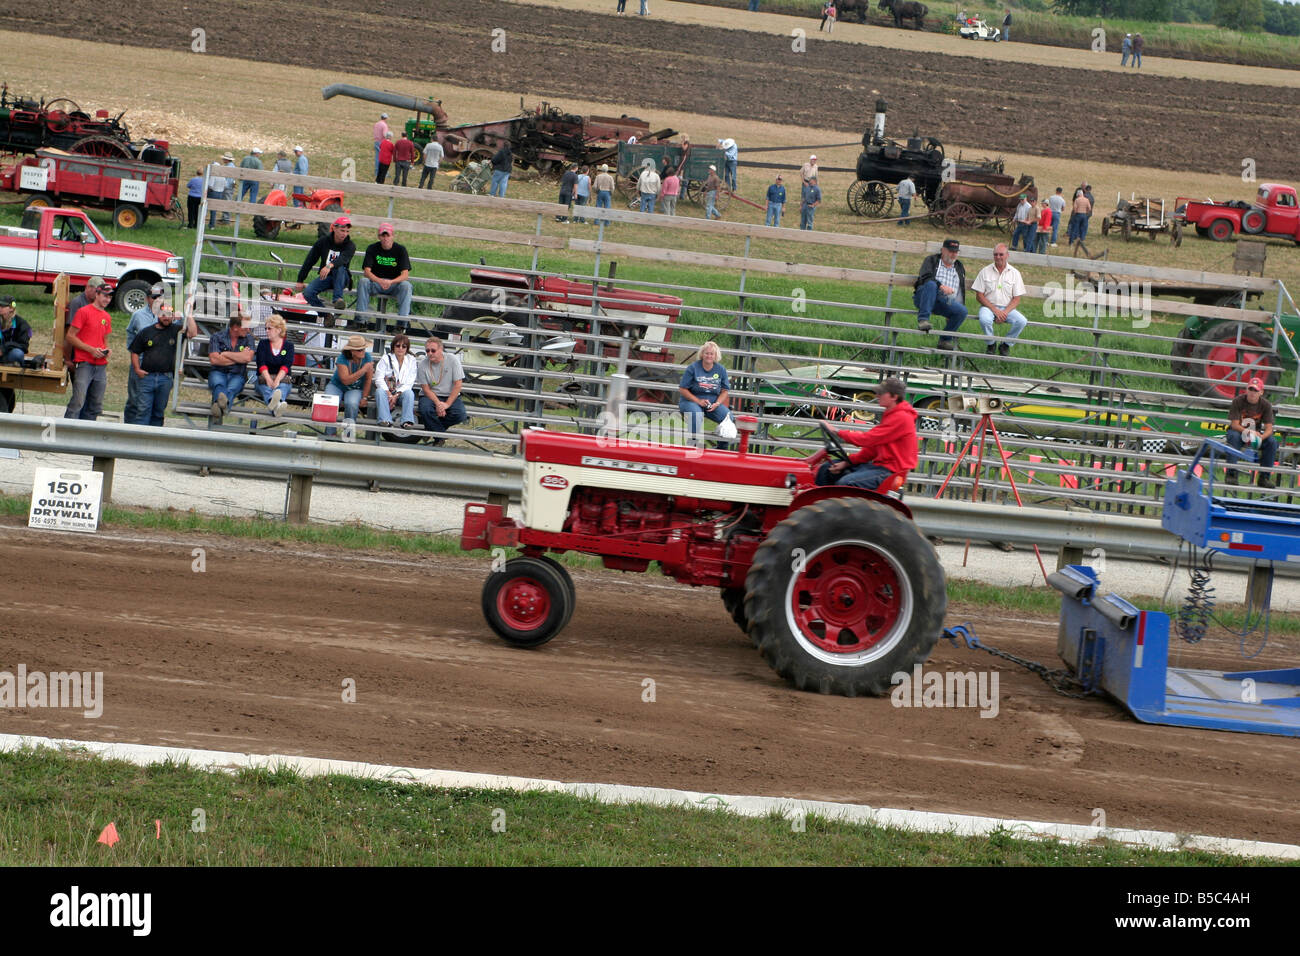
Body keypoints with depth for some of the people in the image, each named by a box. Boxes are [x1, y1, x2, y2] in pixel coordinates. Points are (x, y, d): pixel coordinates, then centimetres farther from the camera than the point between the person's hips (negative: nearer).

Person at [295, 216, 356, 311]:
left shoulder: (350, 246, -10)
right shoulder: (323, 241, -1)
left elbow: (343, 259, -33)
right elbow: (309, 261, 3)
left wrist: (329, 266, -54)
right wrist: (300, 281, 0)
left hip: (342, 279, -3)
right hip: (325, 278, 3)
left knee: (340, 268, -37)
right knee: (308, 293, -24)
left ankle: (338, 299, -41)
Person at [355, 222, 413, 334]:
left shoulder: (400, 249, -5)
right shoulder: (372, 248, -3)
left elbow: (405, 274, -14)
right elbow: (366, 271, -13)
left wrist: (391, 282, -34)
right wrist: (380, 281, -33)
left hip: (394, 284, -1)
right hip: (376, 283, 1)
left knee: (406, 285, -31)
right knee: (363, 282, -29)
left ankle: (401, 324, -37)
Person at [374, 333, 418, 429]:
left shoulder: (411, 361, 6)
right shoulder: (385, 359, 4)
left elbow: (410, 383, -3)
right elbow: (379, 379, -6)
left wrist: (396, 396, -17)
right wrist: (389, 395, -21)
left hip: (401, 393, 0)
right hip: (386, 391, 0)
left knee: (409, 393, -32)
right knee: (379, 391, -32)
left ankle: (407, 421, -44)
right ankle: (385, 420, -46)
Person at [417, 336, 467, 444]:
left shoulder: (452, 360, -8)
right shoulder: (422, 364, -6)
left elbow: (458, 384, -9)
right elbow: (426, 388, -7)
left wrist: (447, 404, -18)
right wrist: (438, 403, -23)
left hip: (451, 396, 0)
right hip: (430, 396, 0)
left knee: (460, 415, -29)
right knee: (425, 410, -35)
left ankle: (432, 426, -8)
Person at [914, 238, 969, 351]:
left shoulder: (959, 267, 26)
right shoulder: (931, 260, 10)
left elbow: (961, 290, 30)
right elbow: (925, 277, -8)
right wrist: (941, 286, -23)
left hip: (946, 302, 4)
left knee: (962, 311, -26)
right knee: (931, 285, -38)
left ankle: (945, 340, -11)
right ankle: (923, 320, -42)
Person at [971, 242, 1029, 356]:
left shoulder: (1014, 273, 4)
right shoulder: (985, 271, 2)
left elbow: (1016, 299, 2)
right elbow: (979, 295, -1)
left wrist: (1005, 312, -15)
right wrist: (995, 310, -13)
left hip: (1007, 308, 1)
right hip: (989, 306, -1)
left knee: (1022, 321, -26)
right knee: (984, 320, -36)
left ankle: (1006, 344, -1)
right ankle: (991, 344, -6)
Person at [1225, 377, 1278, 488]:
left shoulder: (1266, 405, -7)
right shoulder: (1238, 401, -13)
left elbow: (1269, 428, -13)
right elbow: (1234, 424, -19)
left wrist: (1261, 437, -36)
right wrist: (1247, 432, -38)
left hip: (1256, 433, 2)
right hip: (1238, 430, -2)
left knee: (1272, 441, -25)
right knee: (1234, 437, -37)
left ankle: (1264, 477, -18)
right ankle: (1231, 474, -33)